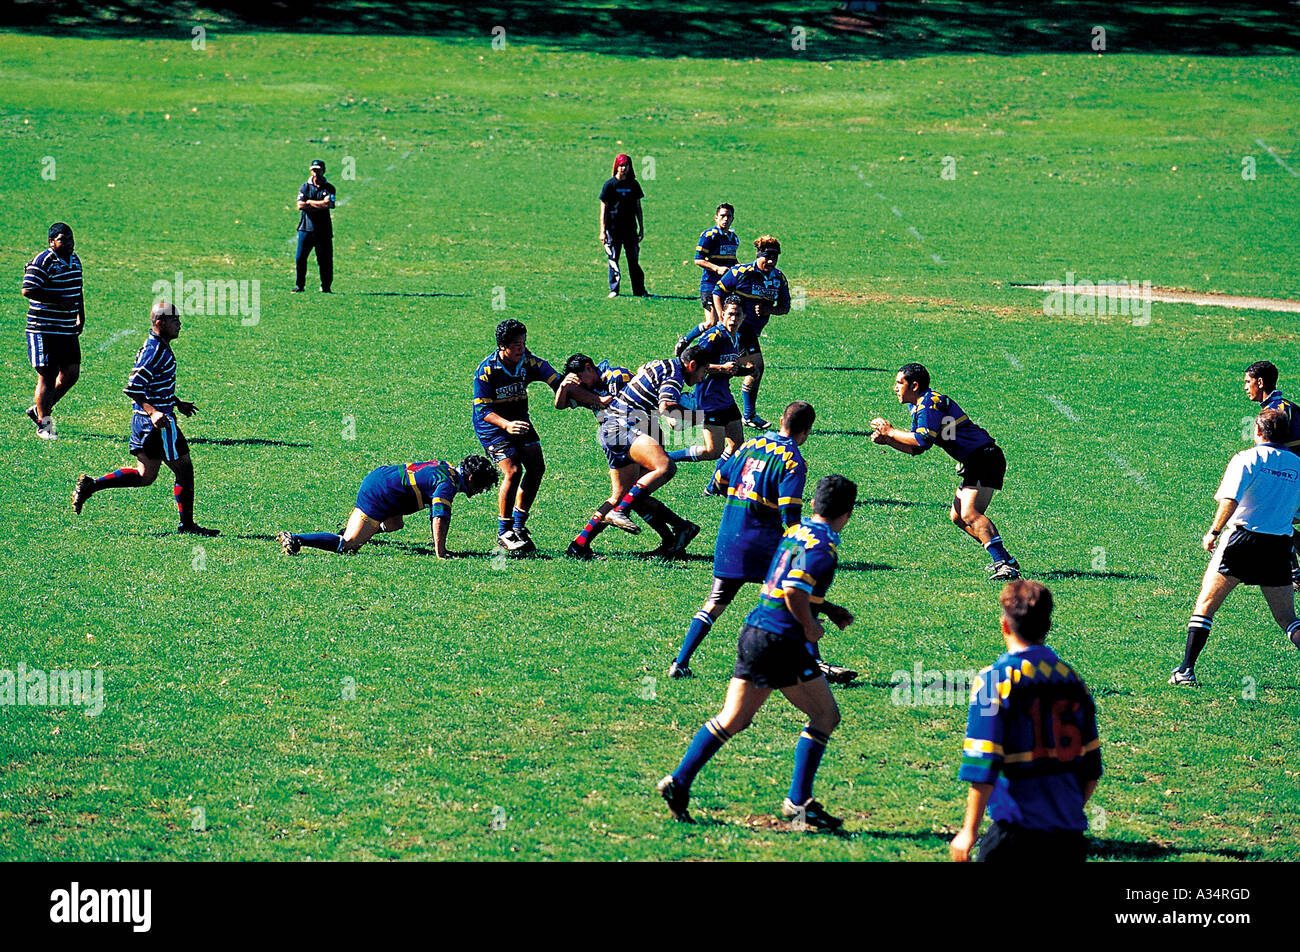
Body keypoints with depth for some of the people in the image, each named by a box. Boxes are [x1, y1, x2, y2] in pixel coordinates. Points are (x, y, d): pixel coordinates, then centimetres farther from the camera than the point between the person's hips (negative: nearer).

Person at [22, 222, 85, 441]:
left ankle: (39, 409, 23)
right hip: (44, 330, -8)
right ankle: (43, 424, 5)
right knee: (47, 376, -4)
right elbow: (27, 290, -21)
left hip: (68, 330, 8)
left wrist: (81, 317, 19)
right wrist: (58, 300, -23)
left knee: (71, 373, 5)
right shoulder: (42, 263, -13)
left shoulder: (74, 260, 13)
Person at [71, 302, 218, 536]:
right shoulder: (154, 351, -19)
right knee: (184, 470, 0)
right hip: (158, 423, -10)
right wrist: (152, 412, -32)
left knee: (146, 476, 15)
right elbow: (132, 388, -24)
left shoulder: (160, 348, 12)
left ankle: (90, 485, 12)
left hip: (144, 421, 10)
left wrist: (176, 403, 31)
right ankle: (187, 524, 9)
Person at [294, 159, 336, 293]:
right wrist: (319, 205, -8)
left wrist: (309, 202, -6)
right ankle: (299, 285, 7)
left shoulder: (329, 188, 4)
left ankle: (326, 286, 8)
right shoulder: (305, 187, 7)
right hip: (306, 228, 1)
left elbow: (327, 204, -13)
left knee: (325, 259, -2)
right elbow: (300, 206, -6)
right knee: (300, 258, -3)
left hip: (323, 230, -1)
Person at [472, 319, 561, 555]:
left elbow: (556, 381, -18)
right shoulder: (487, 370, -24)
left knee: (536, 467, -3)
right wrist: (506, 425, -41)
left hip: (518, 419, 6)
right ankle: (504, 532, -5)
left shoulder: (530, 363, -12)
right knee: (513, 471, -18)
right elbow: (482, 409, -25)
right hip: (491, 424, -6)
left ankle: (519, 524, 13)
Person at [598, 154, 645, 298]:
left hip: (630, 227, 2)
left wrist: (641, 228, 11)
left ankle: (639, 290, 6)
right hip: (613, 227, -2)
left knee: (634, 259, 2)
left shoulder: (633, 184, 9)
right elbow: (603, 208, -2)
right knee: (613, 259, 0)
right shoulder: (609, 184, -1)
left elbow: (638, 207, 15)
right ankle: (614, 290, 7)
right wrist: (602, 231, -8)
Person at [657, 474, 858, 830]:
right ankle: (798, 803, 0)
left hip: (754, 630, 8)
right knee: (825, 715, 4)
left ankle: (679, 781, 4)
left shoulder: (796, 531, 15)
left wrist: (829, 610, 25)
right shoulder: (823, 545, -13)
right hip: (782, 641, -8)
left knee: (732, 719, 11)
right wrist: (810, 627, -9)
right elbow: (793, 592, -24)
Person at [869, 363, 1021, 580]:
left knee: (969, 514, -23)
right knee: (957, 516, 15)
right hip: (974, 463, 11)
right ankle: (1003, 559, 14)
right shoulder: (918, 407, 18)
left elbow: (922, 440, -21)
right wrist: (886, 440, 6)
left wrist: (890, 431, -9)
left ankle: (1006, 565, -31)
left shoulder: (930, 403, -14)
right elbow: (916, 448, 20)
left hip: (985, 458, -11)